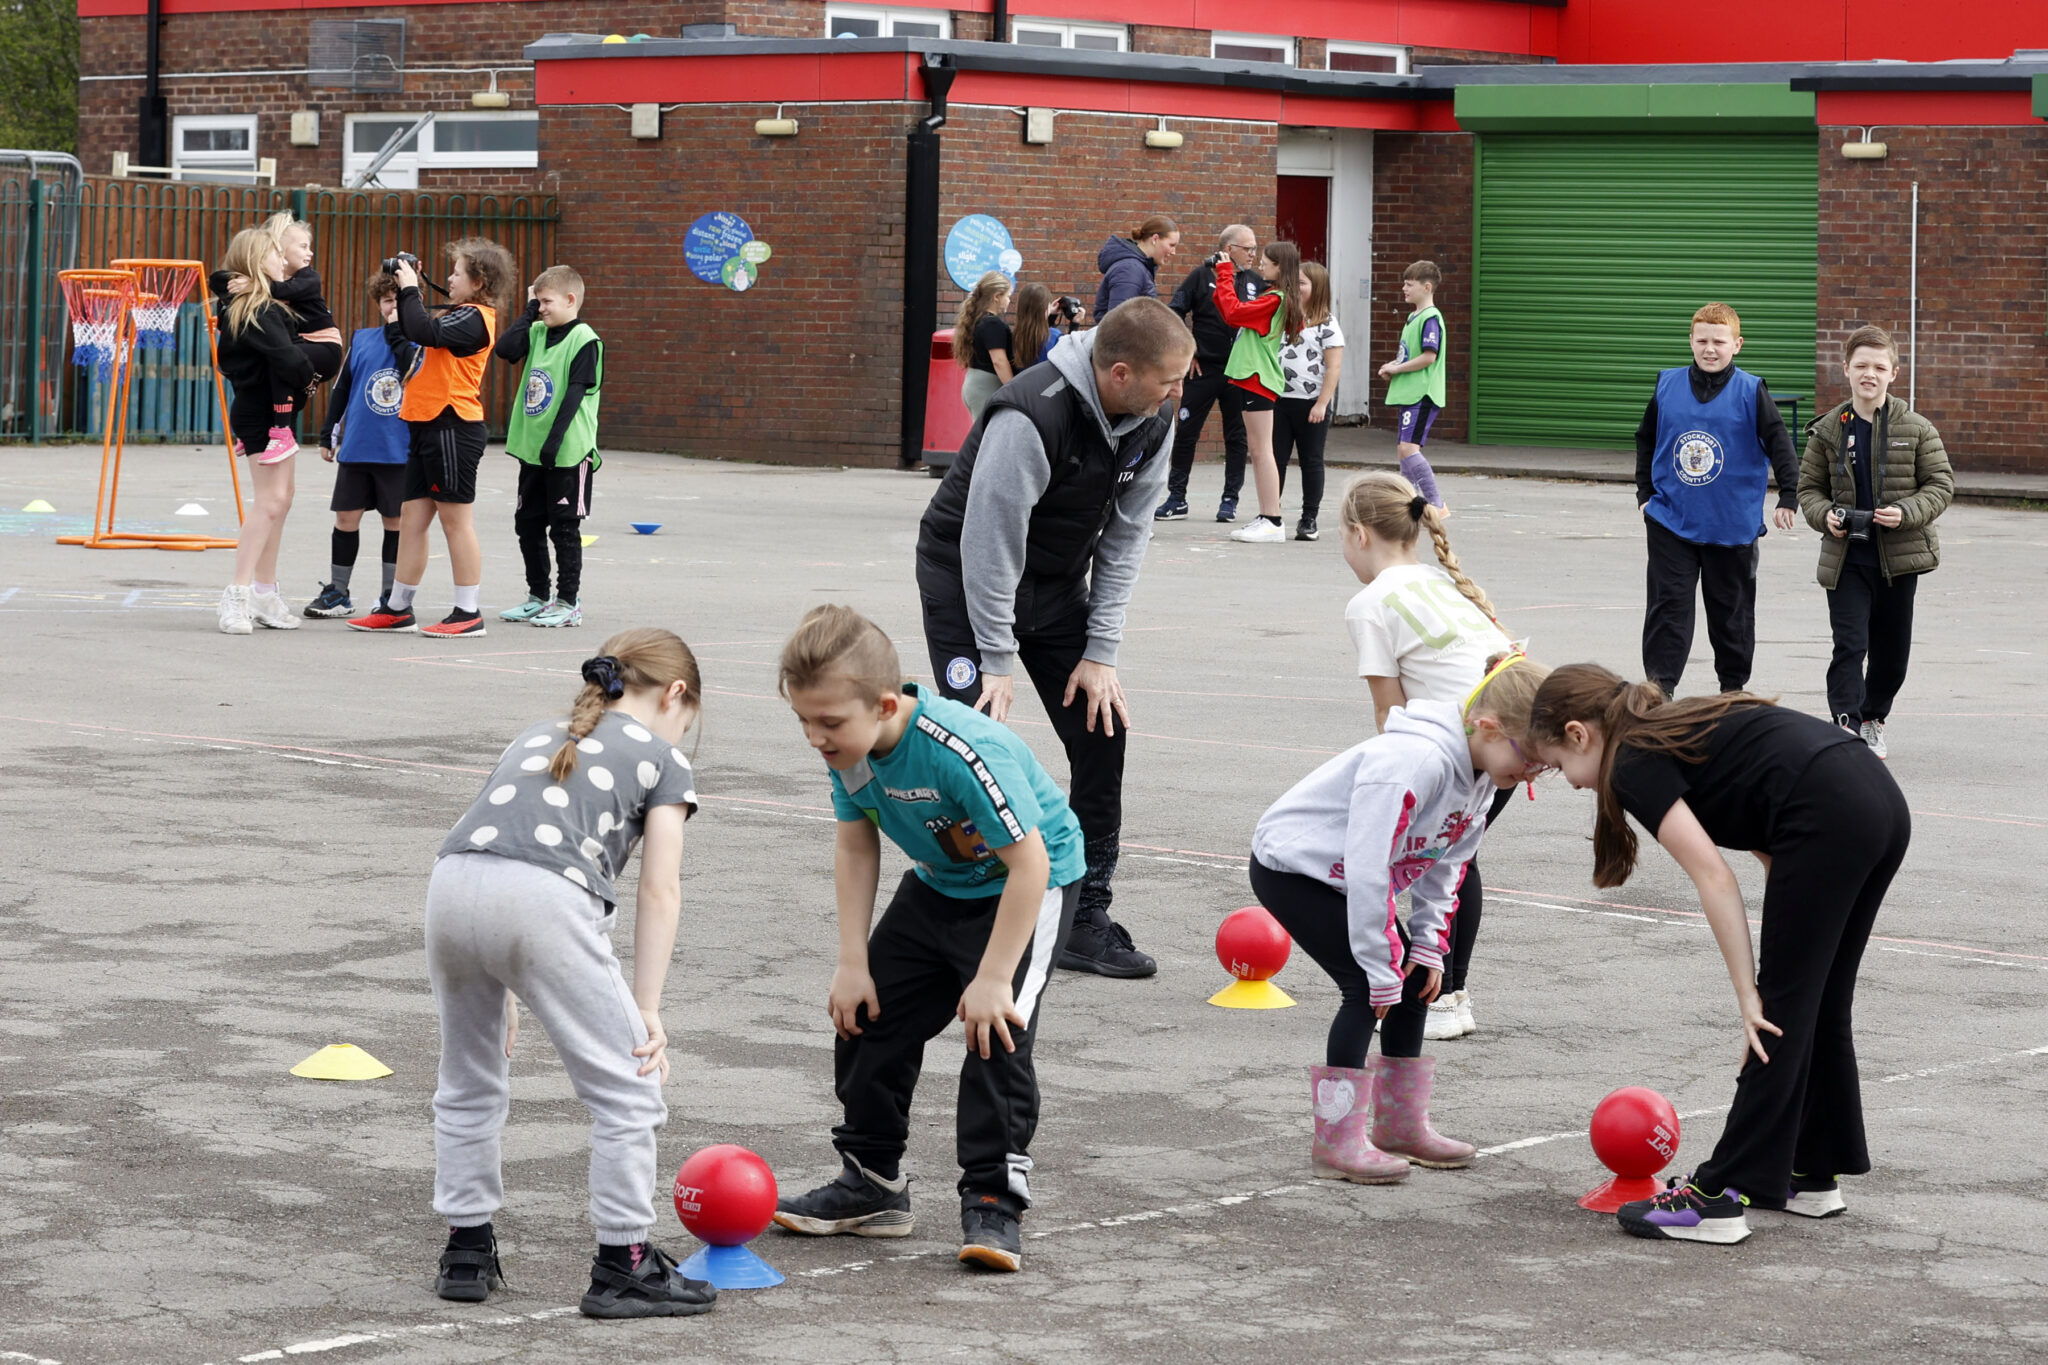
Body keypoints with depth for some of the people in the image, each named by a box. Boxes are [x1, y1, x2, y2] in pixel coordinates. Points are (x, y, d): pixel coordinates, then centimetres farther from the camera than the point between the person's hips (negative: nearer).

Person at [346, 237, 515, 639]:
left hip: (453, 427, -10)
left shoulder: (474, 317, -13)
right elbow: (410, 334, 22)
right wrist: (406, 290, 15)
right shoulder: (460, 316, 17)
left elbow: (423, 332, -25)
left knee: (456, 520, -4)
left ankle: (469, 613, 1)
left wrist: (410, 290, -15)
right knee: (412, 518, 11)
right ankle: (398, 609, 16)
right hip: (429, 426, 10)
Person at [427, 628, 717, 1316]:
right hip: (545, 899, -5)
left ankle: (467, 1251, 30)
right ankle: (623, 1264, 9)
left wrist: (504, 990, 30)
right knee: (627, 1091, 7)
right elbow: (659, 890, 11)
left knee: (469, 1084, 24)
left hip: (452, 884, 5)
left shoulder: (536, 736, 35)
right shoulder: (662, 757, 21)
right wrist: (646, 1008, 8)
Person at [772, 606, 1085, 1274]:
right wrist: (853, 963, -3)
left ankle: (994, 1203, -9)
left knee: (996, 1034, -20)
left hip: (1030, 885, -8)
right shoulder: (849, 748, -16)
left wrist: (993, 978, -30)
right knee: (868, 1015, 6)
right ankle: (872, 1183, 20)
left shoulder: (964, 751, -39)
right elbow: (856, 847, -1)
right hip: (938, 887, 8)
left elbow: (1028, 862, -34)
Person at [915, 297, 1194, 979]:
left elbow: (1126, 537, -3)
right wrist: (998, 660, -23)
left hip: (1057, 584, 7)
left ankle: (1085, 920, 7)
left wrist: (1101, 652, -6)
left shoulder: (1152, 420, -10)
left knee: (1103, 730, -1)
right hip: (964, 578, -7)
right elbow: (989, 543, -28)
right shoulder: (1030, 417, -33)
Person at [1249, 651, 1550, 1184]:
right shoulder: (1416, 761, -35)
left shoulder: (1480, 774, -5)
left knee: (1415, 981, 6)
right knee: (1367, 989, -17)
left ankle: (1401, 1125, 20)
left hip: (1342, 875, 9)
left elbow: (1445, 865, 8)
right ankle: (1337, 1142, -9)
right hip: (1291, 866, -9)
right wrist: (1380, 967, -28)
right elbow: (1369, 866, -35)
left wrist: (1429, 945, 1)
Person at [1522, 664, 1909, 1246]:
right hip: (1883, 802, 9)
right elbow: (1771, 852, 24)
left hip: (1828, 817, -9)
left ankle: (1720, 1196, 0)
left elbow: (1714, 877, -8)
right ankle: (1815, 1173, 30)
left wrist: (1749, 995, -8)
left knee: (1780, 1015, -4)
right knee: (1820, 1005, 20)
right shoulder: (1683, 729, 27)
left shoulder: (1633, 765, 1)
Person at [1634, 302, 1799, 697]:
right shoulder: (1668, 386, 2)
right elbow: (1645, 441, 14)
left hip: (1732, 525, -1)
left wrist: (1788, 498, -8)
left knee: (1732, 610, 11)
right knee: (1667, 606, -5)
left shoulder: (1750, 391, -6)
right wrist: (1645, 493, 11)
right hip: (1672, 520, 1)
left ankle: (1733, 687, 25)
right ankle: (1659, 686, -3)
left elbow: (1779, 443, -3)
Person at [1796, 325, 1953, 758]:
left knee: (1892, 650, 12)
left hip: (1899, 558, 1)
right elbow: (1809, 487, 9)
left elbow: (1941, 484, 1)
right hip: (1846, 556, -1)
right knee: (1850, 645, -12)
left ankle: (1873, 720, 32)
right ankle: (1846, 726, -15)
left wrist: (1906, 512, -16)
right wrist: (1825, 515, -12)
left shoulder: (1916, 429, -1)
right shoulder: (1828, 430, 1)